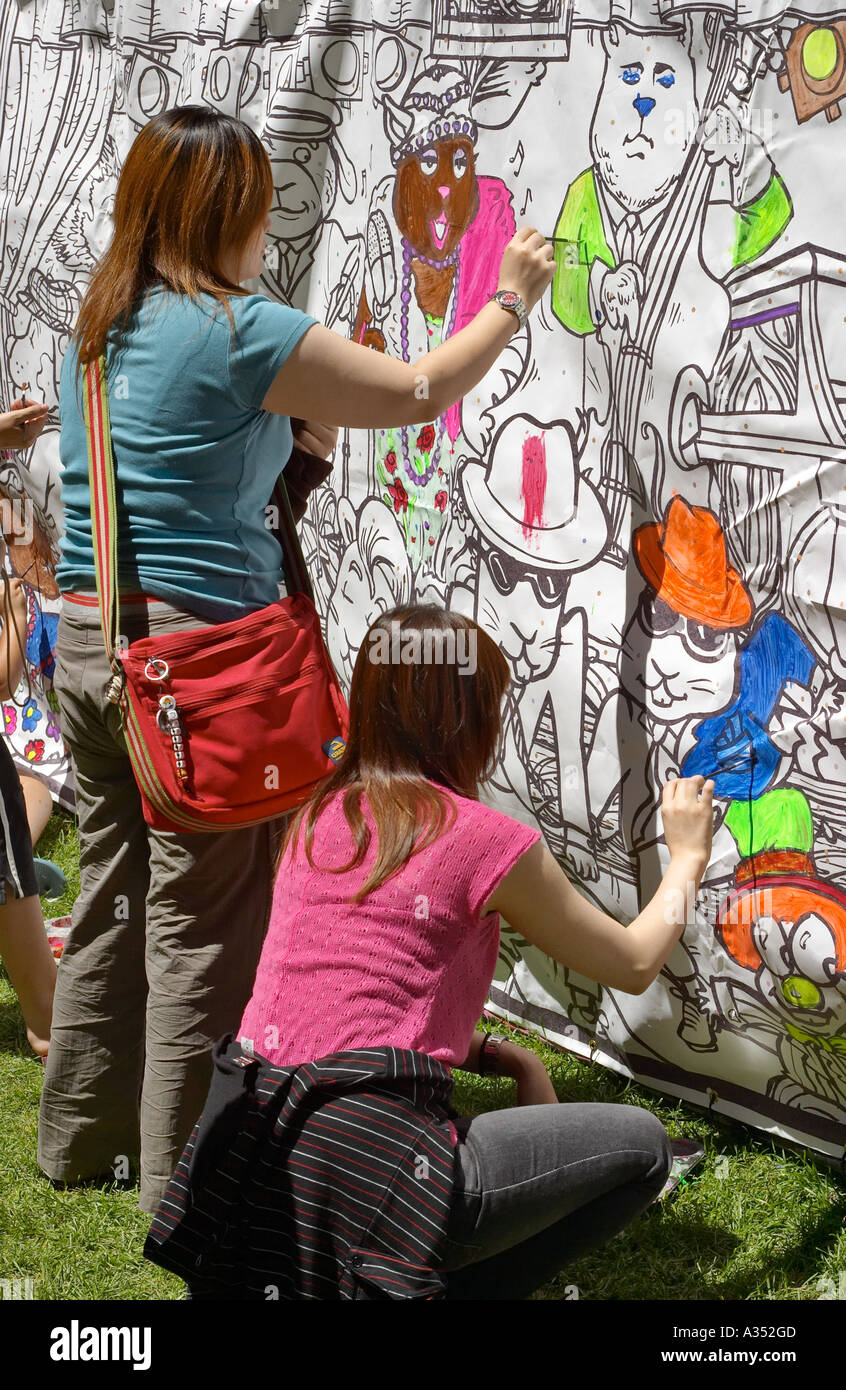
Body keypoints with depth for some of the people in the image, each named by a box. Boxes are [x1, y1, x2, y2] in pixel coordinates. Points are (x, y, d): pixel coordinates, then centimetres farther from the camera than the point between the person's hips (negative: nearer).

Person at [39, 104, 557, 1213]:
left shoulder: (95, 328, 11)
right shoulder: (244, 334, -12)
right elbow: (422, 392, -4)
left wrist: (281, 436, 13)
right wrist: (511, 296, 10)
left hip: (88, 639, 8)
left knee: (115, 895, 17)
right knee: (202, 917, 2)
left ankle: (82, 1138, 29)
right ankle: (183, 1177, 12)